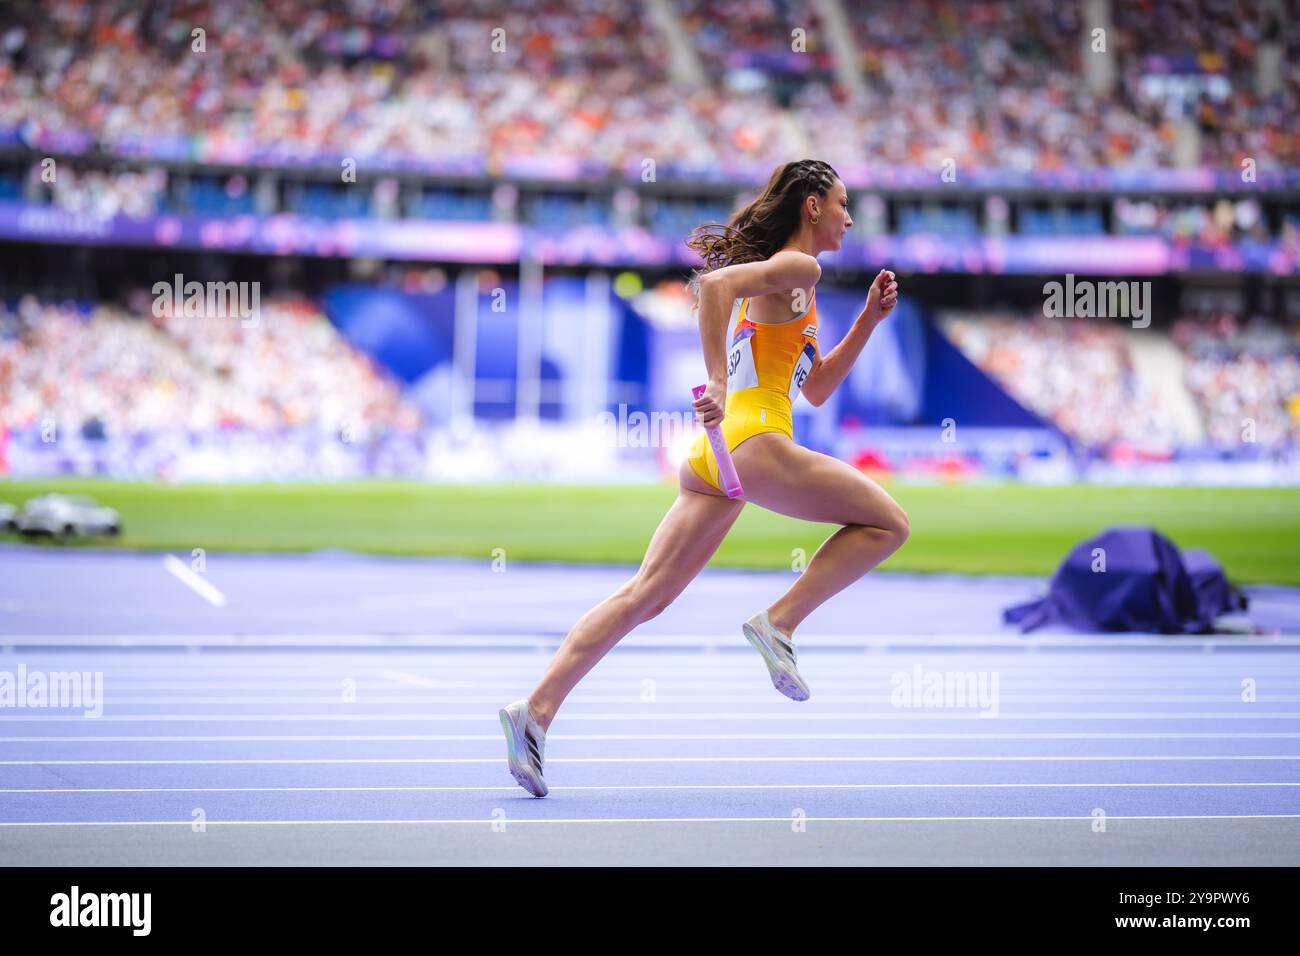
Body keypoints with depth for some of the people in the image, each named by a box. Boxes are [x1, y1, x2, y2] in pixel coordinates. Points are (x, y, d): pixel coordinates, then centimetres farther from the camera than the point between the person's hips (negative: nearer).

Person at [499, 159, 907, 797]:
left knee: (647, 595, 2)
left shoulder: (792, 283, 29)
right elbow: (717, 282, -19)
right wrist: (719, 383, -24)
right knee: (886, 522, 0)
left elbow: (816, 388, 33)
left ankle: (537, 709, -7)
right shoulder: (797, 267, 0)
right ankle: (779, 622, -8)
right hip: (752, 438, -9)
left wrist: (868, 319, 26)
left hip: (714, 457, 9)